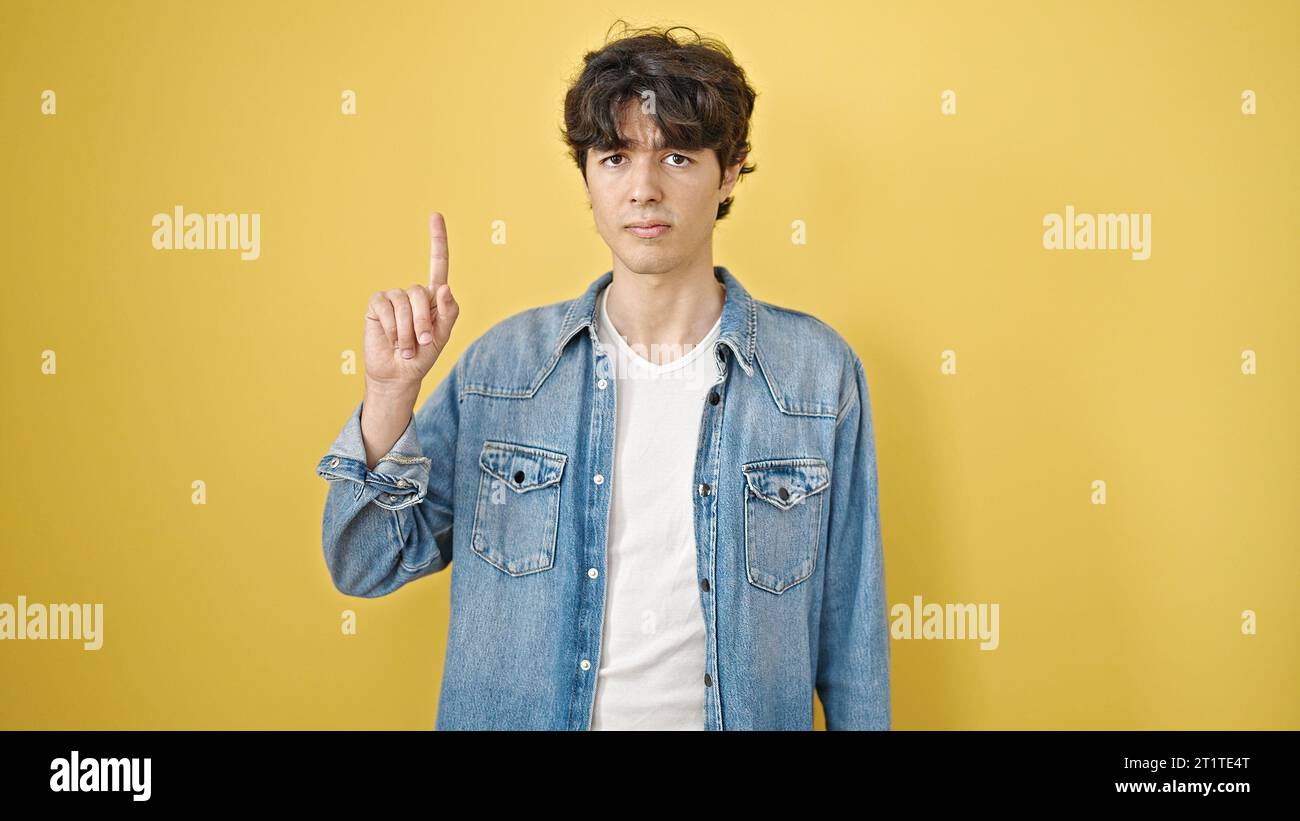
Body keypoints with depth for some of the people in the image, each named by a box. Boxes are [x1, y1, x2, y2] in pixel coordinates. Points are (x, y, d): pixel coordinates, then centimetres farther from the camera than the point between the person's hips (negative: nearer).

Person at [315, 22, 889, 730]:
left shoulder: (818, 369, -9)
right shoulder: (503, 361, -7)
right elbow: (366, 568, -4)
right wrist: (389, 392, -17)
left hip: (734, 713, 0)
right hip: (517, 714, 1)